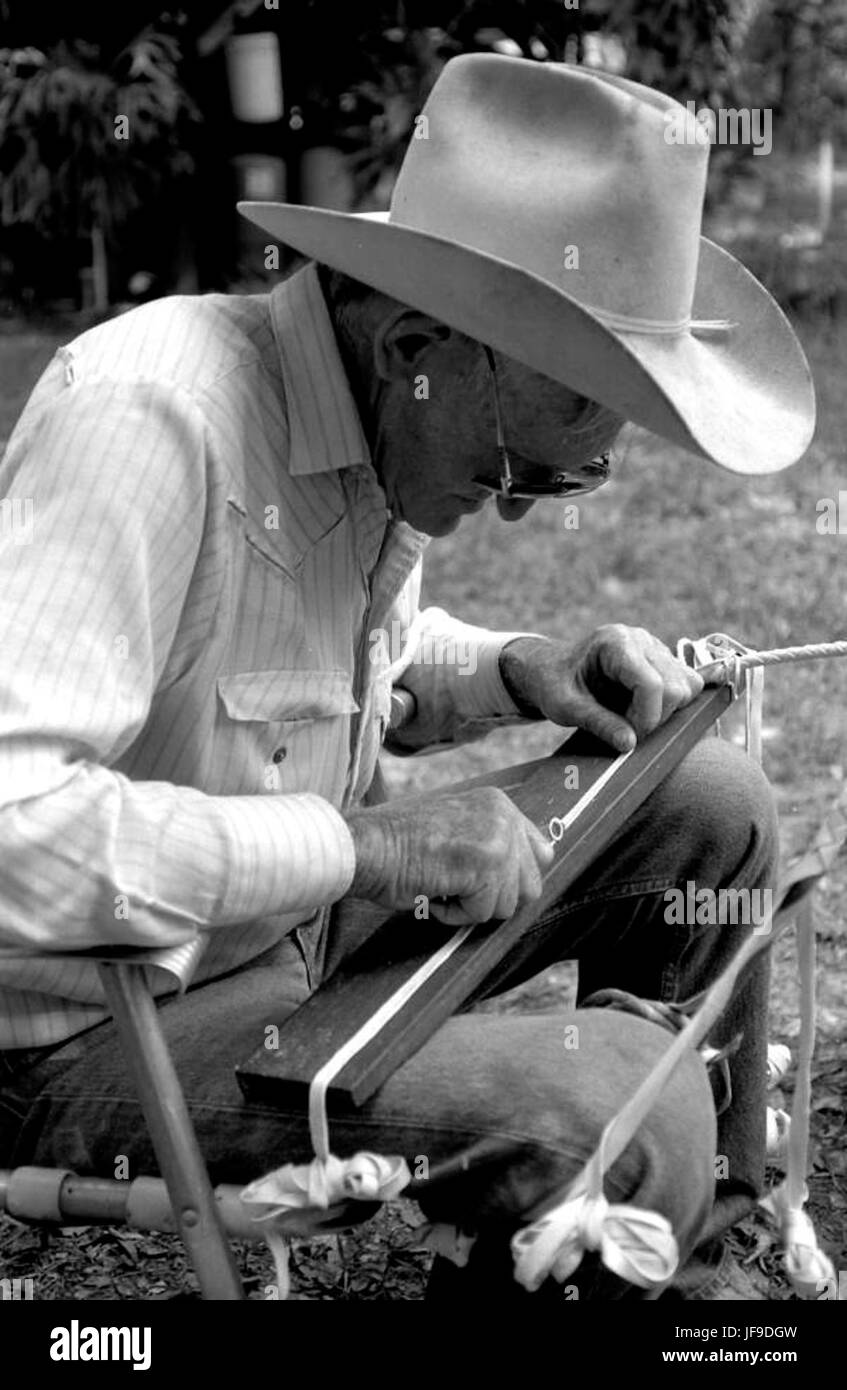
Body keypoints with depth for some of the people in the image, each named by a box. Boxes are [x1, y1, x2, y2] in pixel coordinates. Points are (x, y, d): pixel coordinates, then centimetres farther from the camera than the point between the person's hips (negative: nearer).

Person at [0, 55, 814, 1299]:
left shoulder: (386, 425, -1)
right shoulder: (147, 415, -28)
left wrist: (520, 673, -1)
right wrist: (363, 845, -30)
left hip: (296, 919, 9)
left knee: (706, 810, 5)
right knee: (622, 1108, -26)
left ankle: (689, 1267, 20)